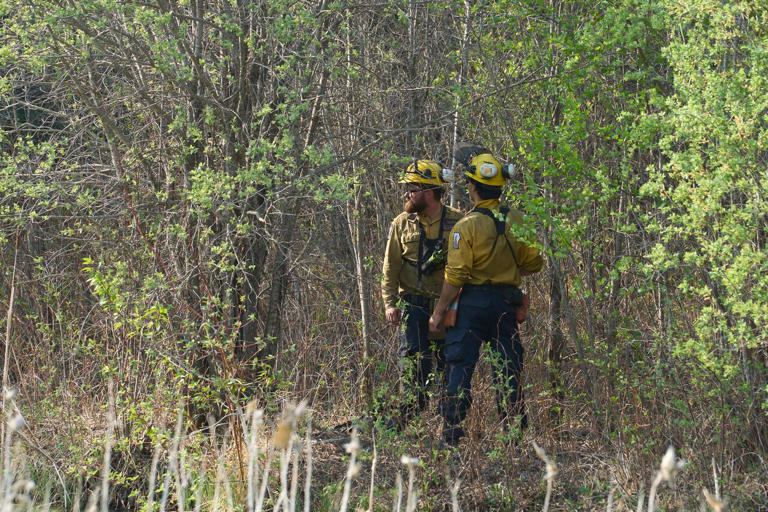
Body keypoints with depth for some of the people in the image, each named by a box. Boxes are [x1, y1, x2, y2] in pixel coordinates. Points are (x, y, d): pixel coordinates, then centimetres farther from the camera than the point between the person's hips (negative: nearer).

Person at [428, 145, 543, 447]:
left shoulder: (467, 225, -13)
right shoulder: (516, 221, 1)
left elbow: (455, 277, -14)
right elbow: (534, 263, 7)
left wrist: (439, 312, -6)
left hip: (473, 302, -4)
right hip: (507, 303, 4)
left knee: (459, 365, 2)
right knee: (507, 367, 10)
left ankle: (451, 435, 0)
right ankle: (515, 431, 11)